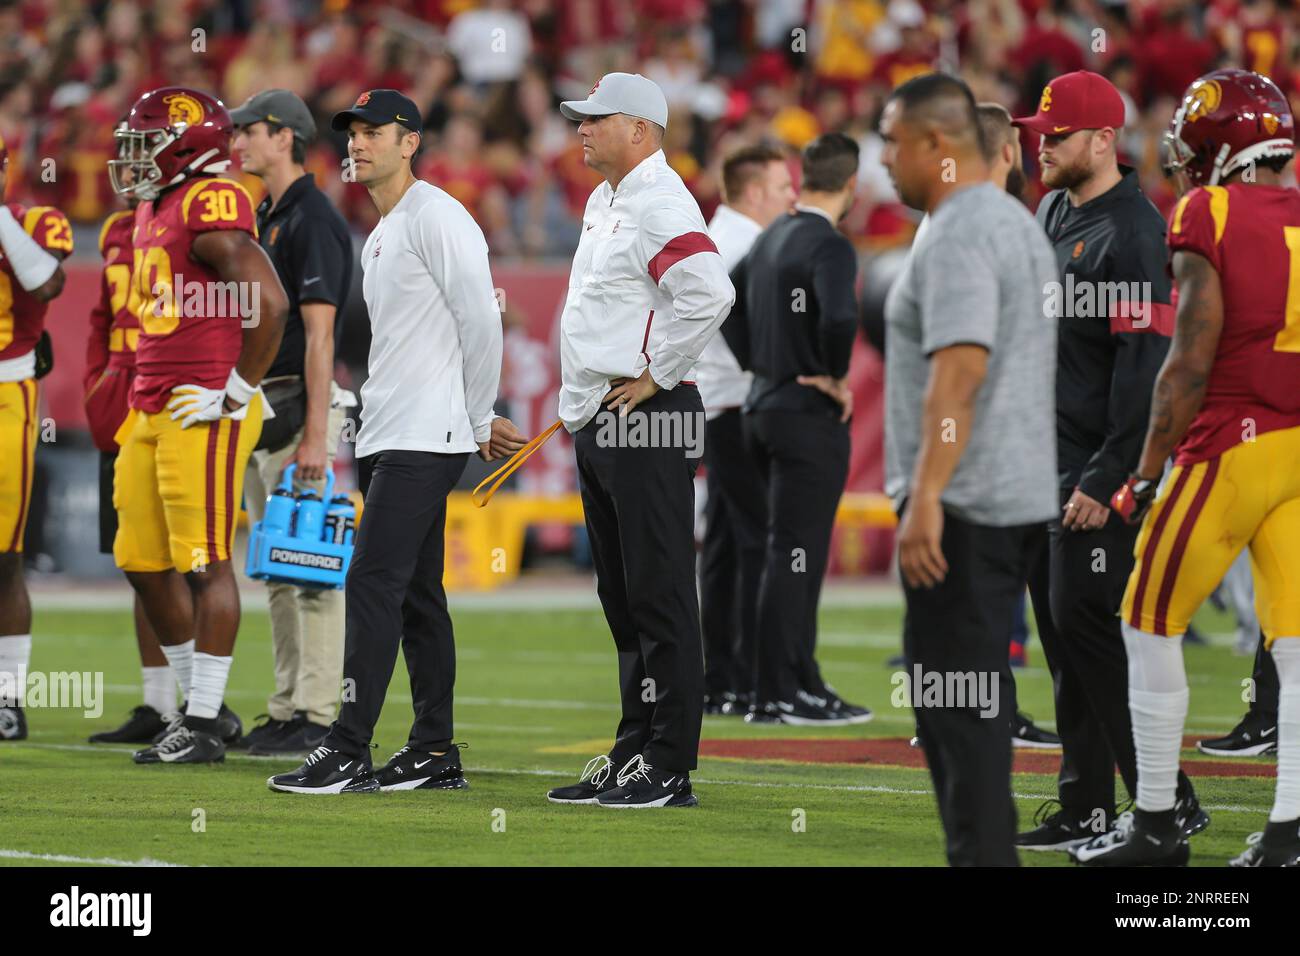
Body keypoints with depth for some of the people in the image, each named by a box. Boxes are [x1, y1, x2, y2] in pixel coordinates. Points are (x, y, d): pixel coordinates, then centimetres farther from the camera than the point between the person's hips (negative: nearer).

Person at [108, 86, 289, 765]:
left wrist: (235, 392, -17)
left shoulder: (211, 206, -14)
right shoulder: (154, 211, 17)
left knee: (205, 563, -5)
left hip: (203, 415, -10)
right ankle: (196, 704, 20)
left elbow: (270, 303, -22)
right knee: (145, 563, 11)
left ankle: (204, 727, -2)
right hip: (153, 414, 10)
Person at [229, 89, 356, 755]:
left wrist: (315, 435, -22)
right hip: (261, 407, 10)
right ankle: (287, 711, 15)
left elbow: (319, 334, -18)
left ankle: (318, 716, -8)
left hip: (300, 405, -10)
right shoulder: (265, 221, 17)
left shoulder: (313, 220, -13)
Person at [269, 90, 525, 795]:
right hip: (396, 438, 10)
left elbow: (481, 321, -14)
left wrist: (477, 421, -8)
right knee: (416, 593, 10)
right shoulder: (381, 235, 20)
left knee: (373, 583, -14)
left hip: (425, 438, -10)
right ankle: (434, 755, 13)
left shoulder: (435, 216, -10)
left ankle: (348, 754, -16)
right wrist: (479, 422, 16)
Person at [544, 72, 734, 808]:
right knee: (622, 596, 14)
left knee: (660, 595, -8)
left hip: (647, 418, -11)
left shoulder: (661, 203, -15)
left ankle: (670, 769, -7)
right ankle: (634, 754, 19)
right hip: (598, 420, 11)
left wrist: (656, 374, -20)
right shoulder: (605, 202, 17)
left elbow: (709, 292, -29)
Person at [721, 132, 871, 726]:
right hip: (809, 416, -9)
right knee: (793, 554, -5)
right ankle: (778, 696, -3)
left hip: (764, 406, 9)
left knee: (797, 553, 15)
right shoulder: (829, 246, -16)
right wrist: (836, 376, -16)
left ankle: (803, 682, 21)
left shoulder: (771, 238, 11)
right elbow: (839, 318, -33)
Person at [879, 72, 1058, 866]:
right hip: (1020, 495, 10)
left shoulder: (958, 235, -15)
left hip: (963, 504, -10)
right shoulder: (1019, 223, 17)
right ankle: (986, 851, 17)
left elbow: (961, 366, -26)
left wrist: (925, 495, -30)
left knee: (957, 706, -9)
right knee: (971, 701, 14)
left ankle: (982, 855, -10)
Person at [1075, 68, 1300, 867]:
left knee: (1151, 627, 7)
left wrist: (1147, 473, -5)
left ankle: (1157, 823, 11)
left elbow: (1192, 362, -12)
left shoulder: (1208, 219, -9)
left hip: (1228, 445, -6)